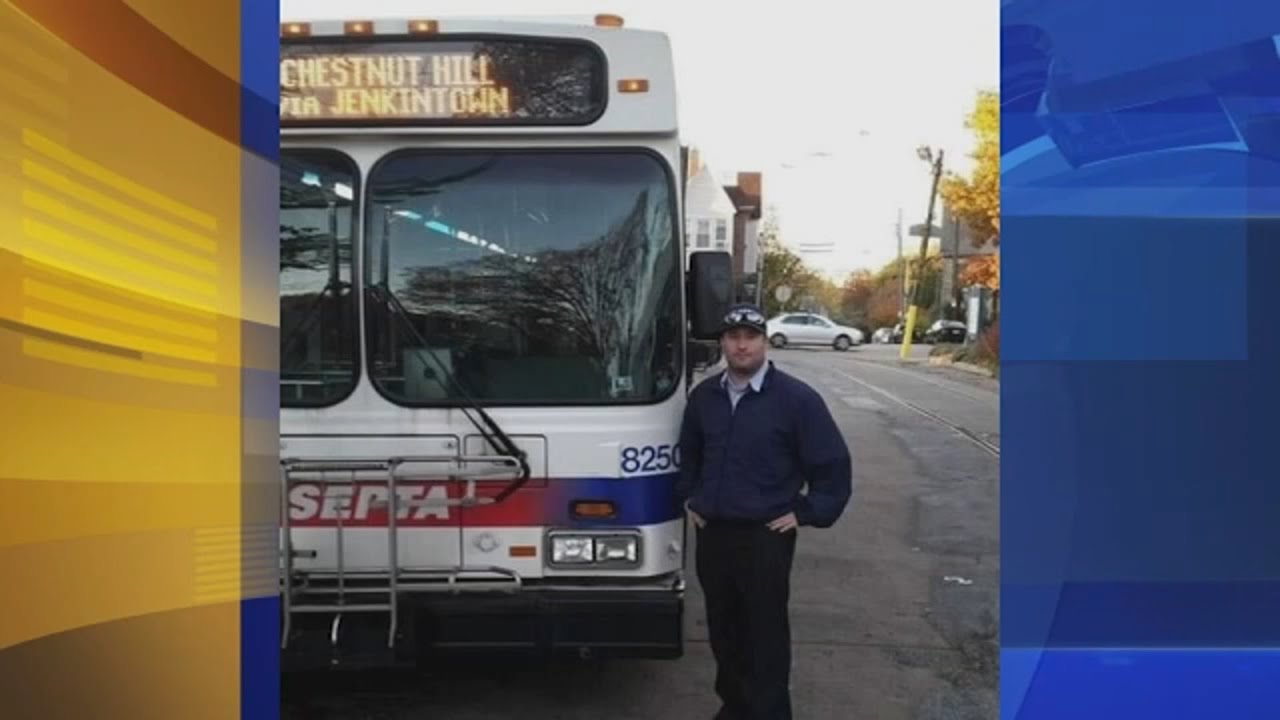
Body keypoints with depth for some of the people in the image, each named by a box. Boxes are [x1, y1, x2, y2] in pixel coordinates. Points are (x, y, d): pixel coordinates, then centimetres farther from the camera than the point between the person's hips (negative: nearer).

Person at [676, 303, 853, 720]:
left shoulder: (797, 399, -10)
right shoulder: (703, 396, 6)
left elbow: (834, 464, -7)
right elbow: (688, 452, 24)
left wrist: (807, 514, -8)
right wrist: (688, 496, 14)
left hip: (766, 536, -5)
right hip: (712, 532, 5)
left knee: (765, 631, 2)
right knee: (723, 627, 15)